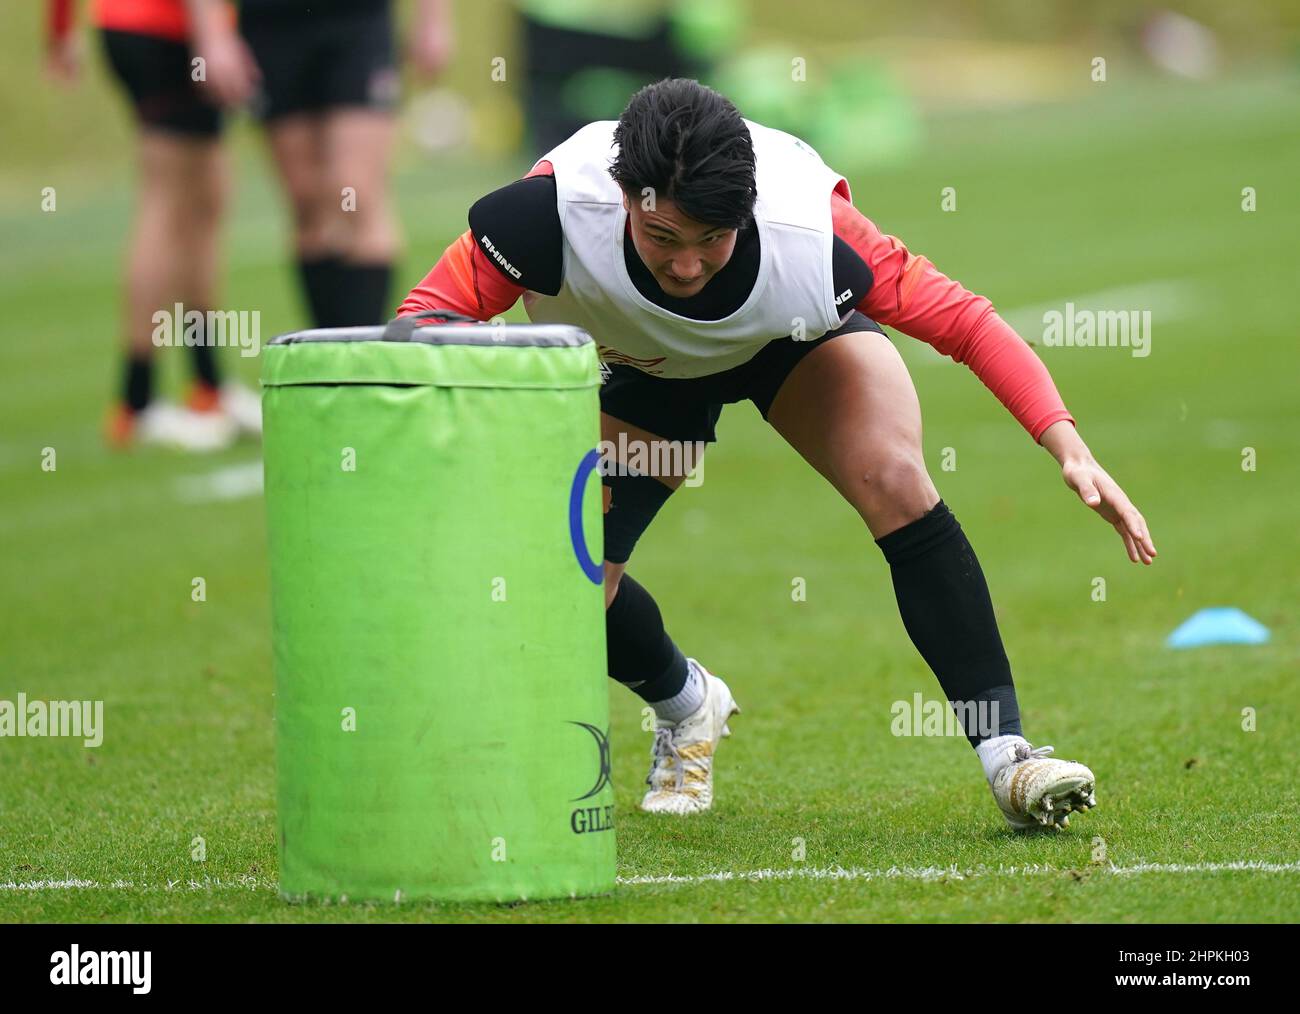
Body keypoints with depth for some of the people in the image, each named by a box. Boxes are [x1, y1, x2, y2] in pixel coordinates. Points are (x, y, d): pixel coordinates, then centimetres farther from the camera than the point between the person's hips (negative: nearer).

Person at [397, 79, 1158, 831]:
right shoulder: (557, 208, -42)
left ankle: (1006, 754, -20)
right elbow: (429, 317, -32)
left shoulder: (810, 229, -41)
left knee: (896, 482, -28)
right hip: (641, 369, 2)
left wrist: (1067, 446, -41)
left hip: (799, 337, -1)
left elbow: (963, 320, -32)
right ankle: (689, 706, 28)